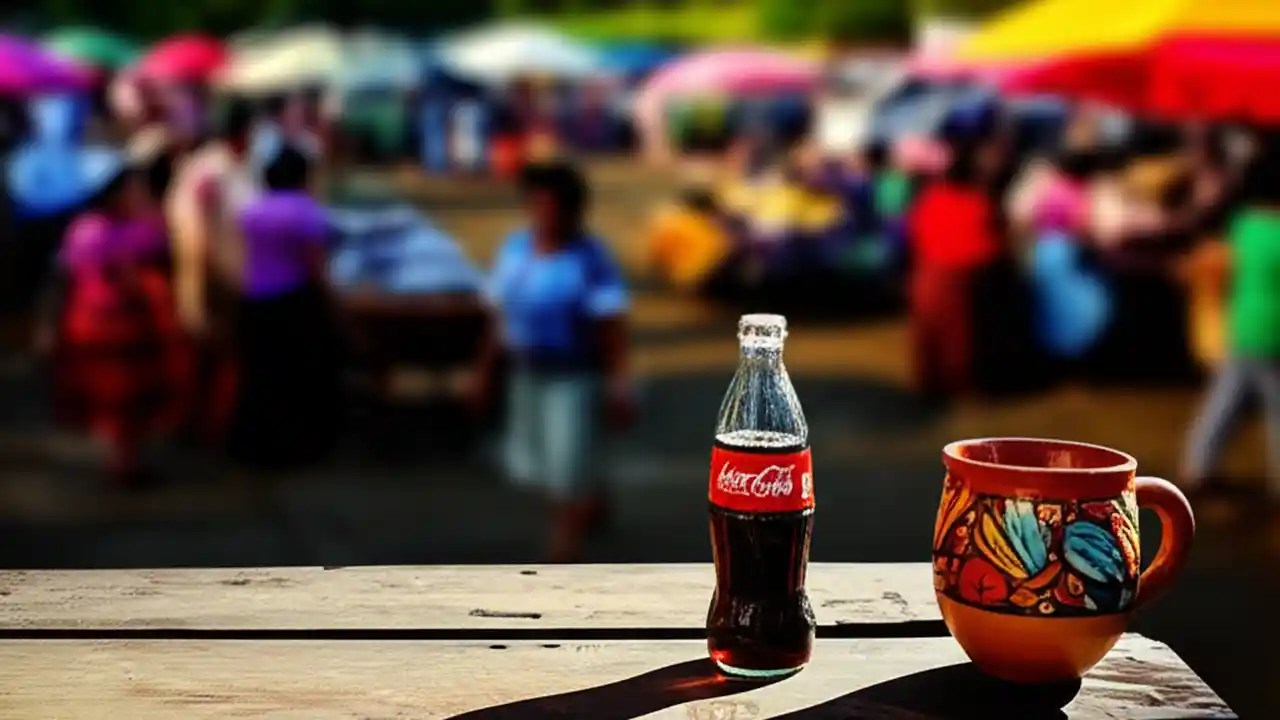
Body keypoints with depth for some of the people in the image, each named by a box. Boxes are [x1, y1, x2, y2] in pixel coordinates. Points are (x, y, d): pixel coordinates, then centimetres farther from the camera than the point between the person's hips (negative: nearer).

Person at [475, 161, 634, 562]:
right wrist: (486, 373, 13)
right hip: (527, 374, 7)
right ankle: (593, 504, 47)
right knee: (528, 465, 19)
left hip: (575, 378, -7)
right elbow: (502, 315, 9)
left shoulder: (591, 259, -17)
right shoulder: (514, 248, 1)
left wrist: (619, 388, -20)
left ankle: (560, 564, 5)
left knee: (567, 474, -5)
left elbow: (612, 329, -17)